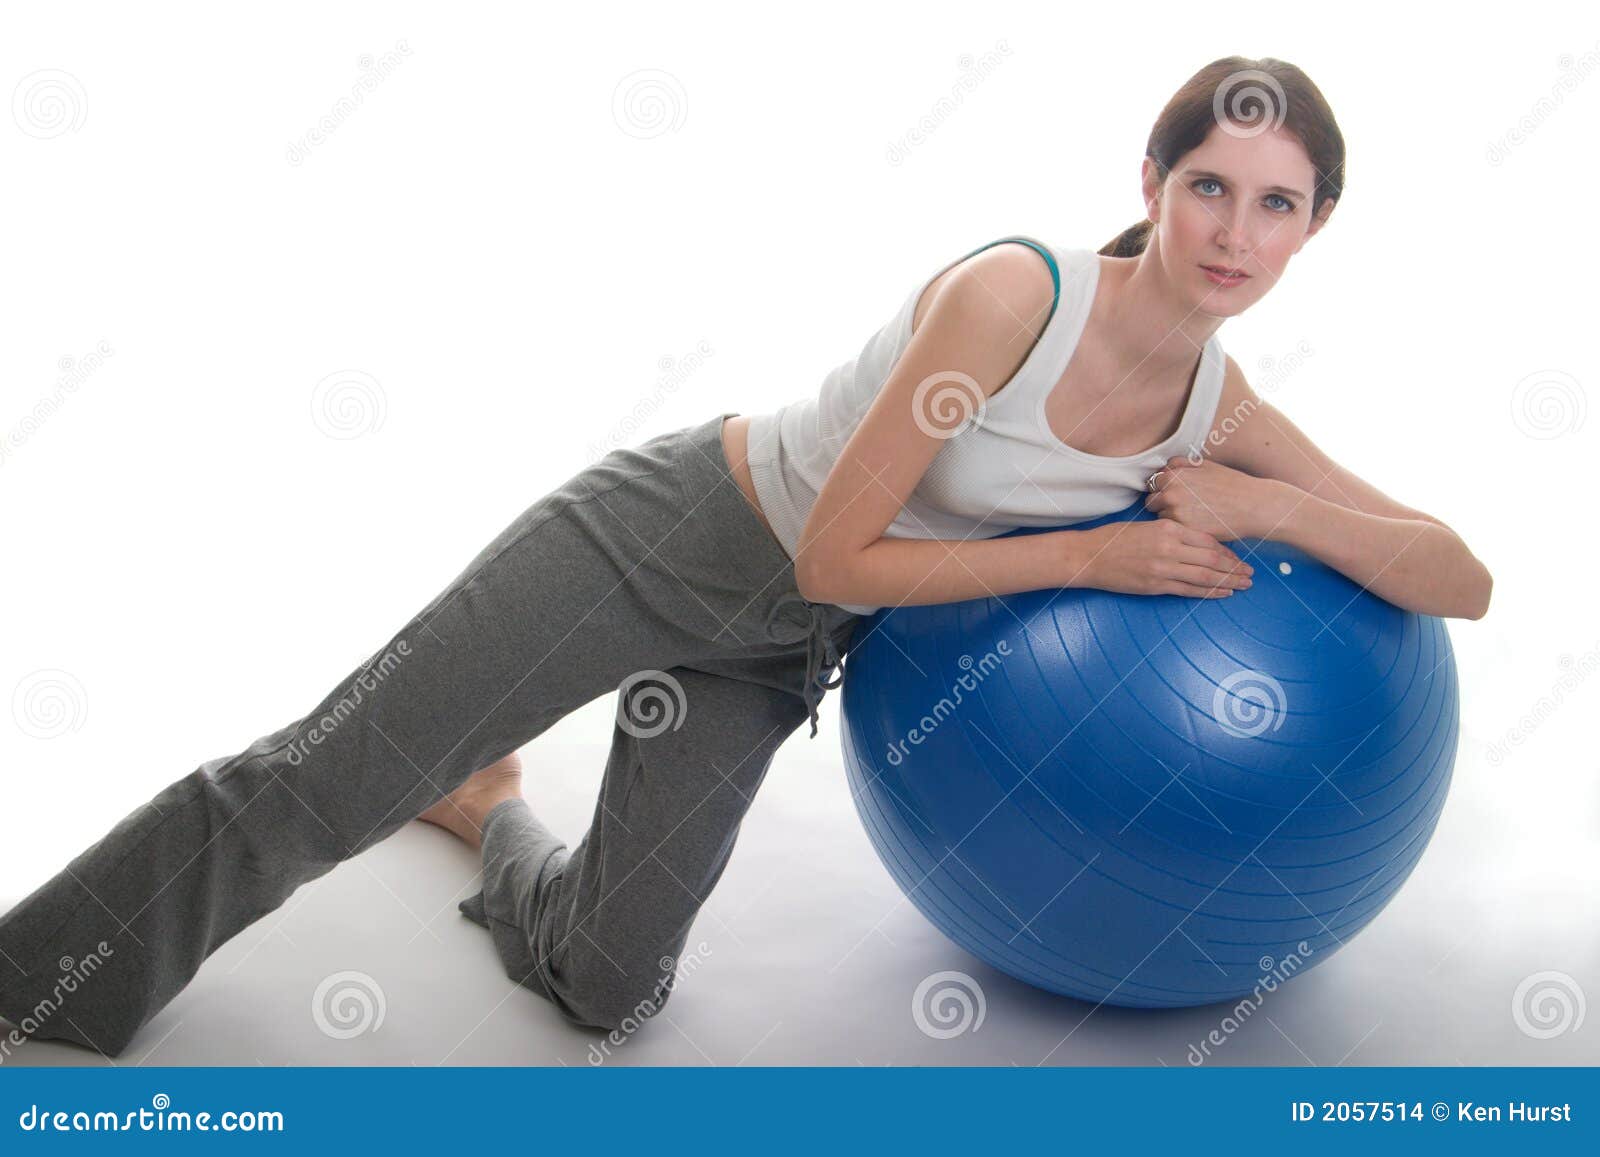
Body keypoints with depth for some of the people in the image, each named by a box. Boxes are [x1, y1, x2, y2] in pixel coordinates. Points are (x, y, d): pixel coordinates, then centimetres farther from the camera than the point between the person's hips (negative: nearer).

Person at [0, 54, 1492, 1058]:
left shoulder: (1226, 412, -6)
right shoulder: (1009, 293, -25)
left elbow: (1466, 580, -5)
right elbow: (836, 556, -23)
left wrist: (1269, 507, -22)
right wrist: (1090, 555, -22)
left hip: (774, 650, 6)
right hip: (667, 531, -5)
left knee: (604, 984, 7)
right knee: (319, 783, -5)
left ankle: (482, 804, 39)